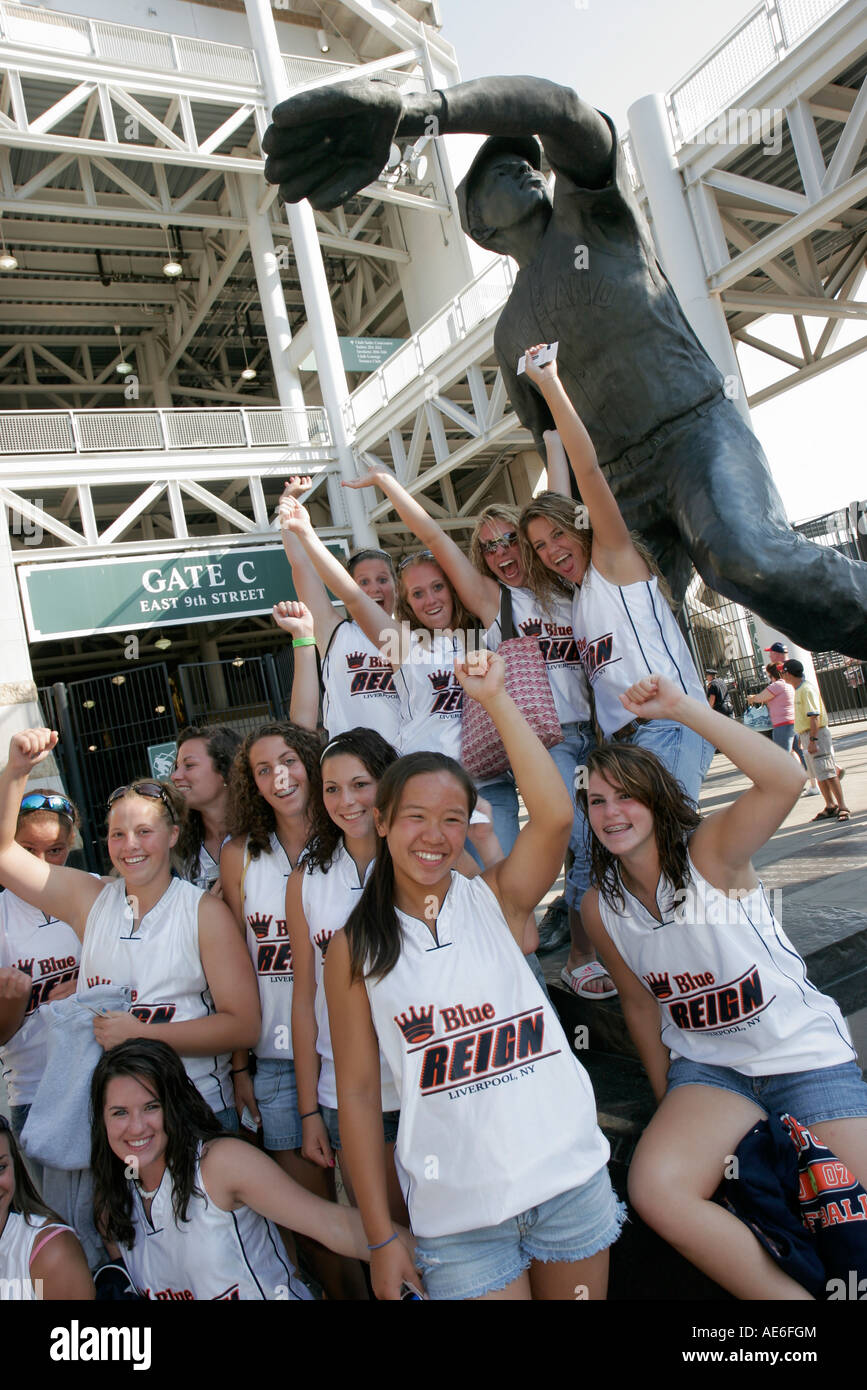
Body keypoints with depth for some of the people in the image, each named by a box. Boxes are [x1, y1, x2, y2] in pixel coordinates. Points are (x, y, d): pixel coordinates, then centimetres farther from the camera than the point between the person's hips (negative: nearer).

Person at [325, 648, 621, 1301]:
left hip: (569, 1178, 1)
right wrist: (382, 1238, -2)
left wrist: (495, 698, -24)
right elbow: (358, 1090, -2)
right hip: (456, 1212, -1)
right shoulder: (353, 947, -4)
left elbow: (555, 814, -23)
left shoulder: (496, 899, -4)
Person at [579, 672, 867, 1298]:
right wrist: (670, 1105, 12)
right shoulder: (599, 908, -4)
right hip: (706, 1067, 3)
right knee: (654, 1187, -23)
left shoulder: (710, 853, -16)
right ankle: (784, 1293, -6)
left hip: (804, 1053, -2)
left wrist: (682, 707, -40)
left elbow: (786, 780, -36)